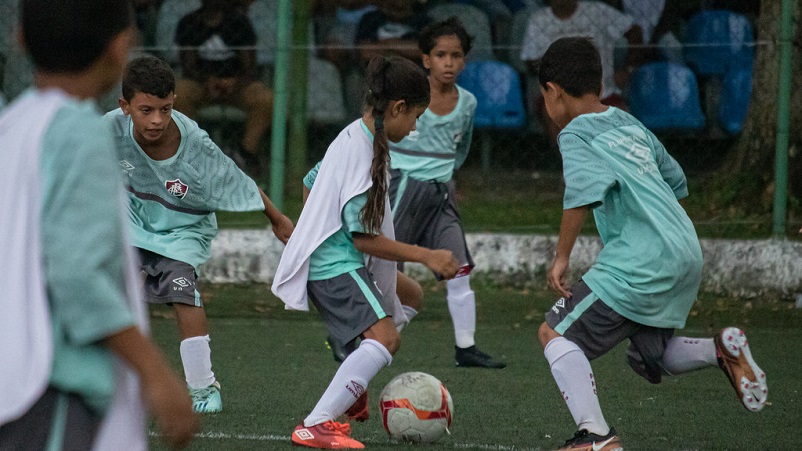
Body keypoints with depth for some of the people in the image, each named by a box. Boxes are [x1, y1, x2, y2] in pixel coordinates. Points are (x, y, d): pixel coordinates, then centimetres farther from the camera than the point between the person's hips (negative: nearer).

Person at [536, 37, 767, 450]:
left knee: (556, 333, -2)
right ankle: (722, 349, 1)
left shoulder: (575, 134, -6)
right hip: (687, 255, 8)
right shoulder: (630, 125, 18)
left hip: (641, 268, -8)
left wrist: (561, 258, -18)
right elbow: (676, 183, 26)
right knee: (649, 359, 25)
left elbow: (581, 193, -24)